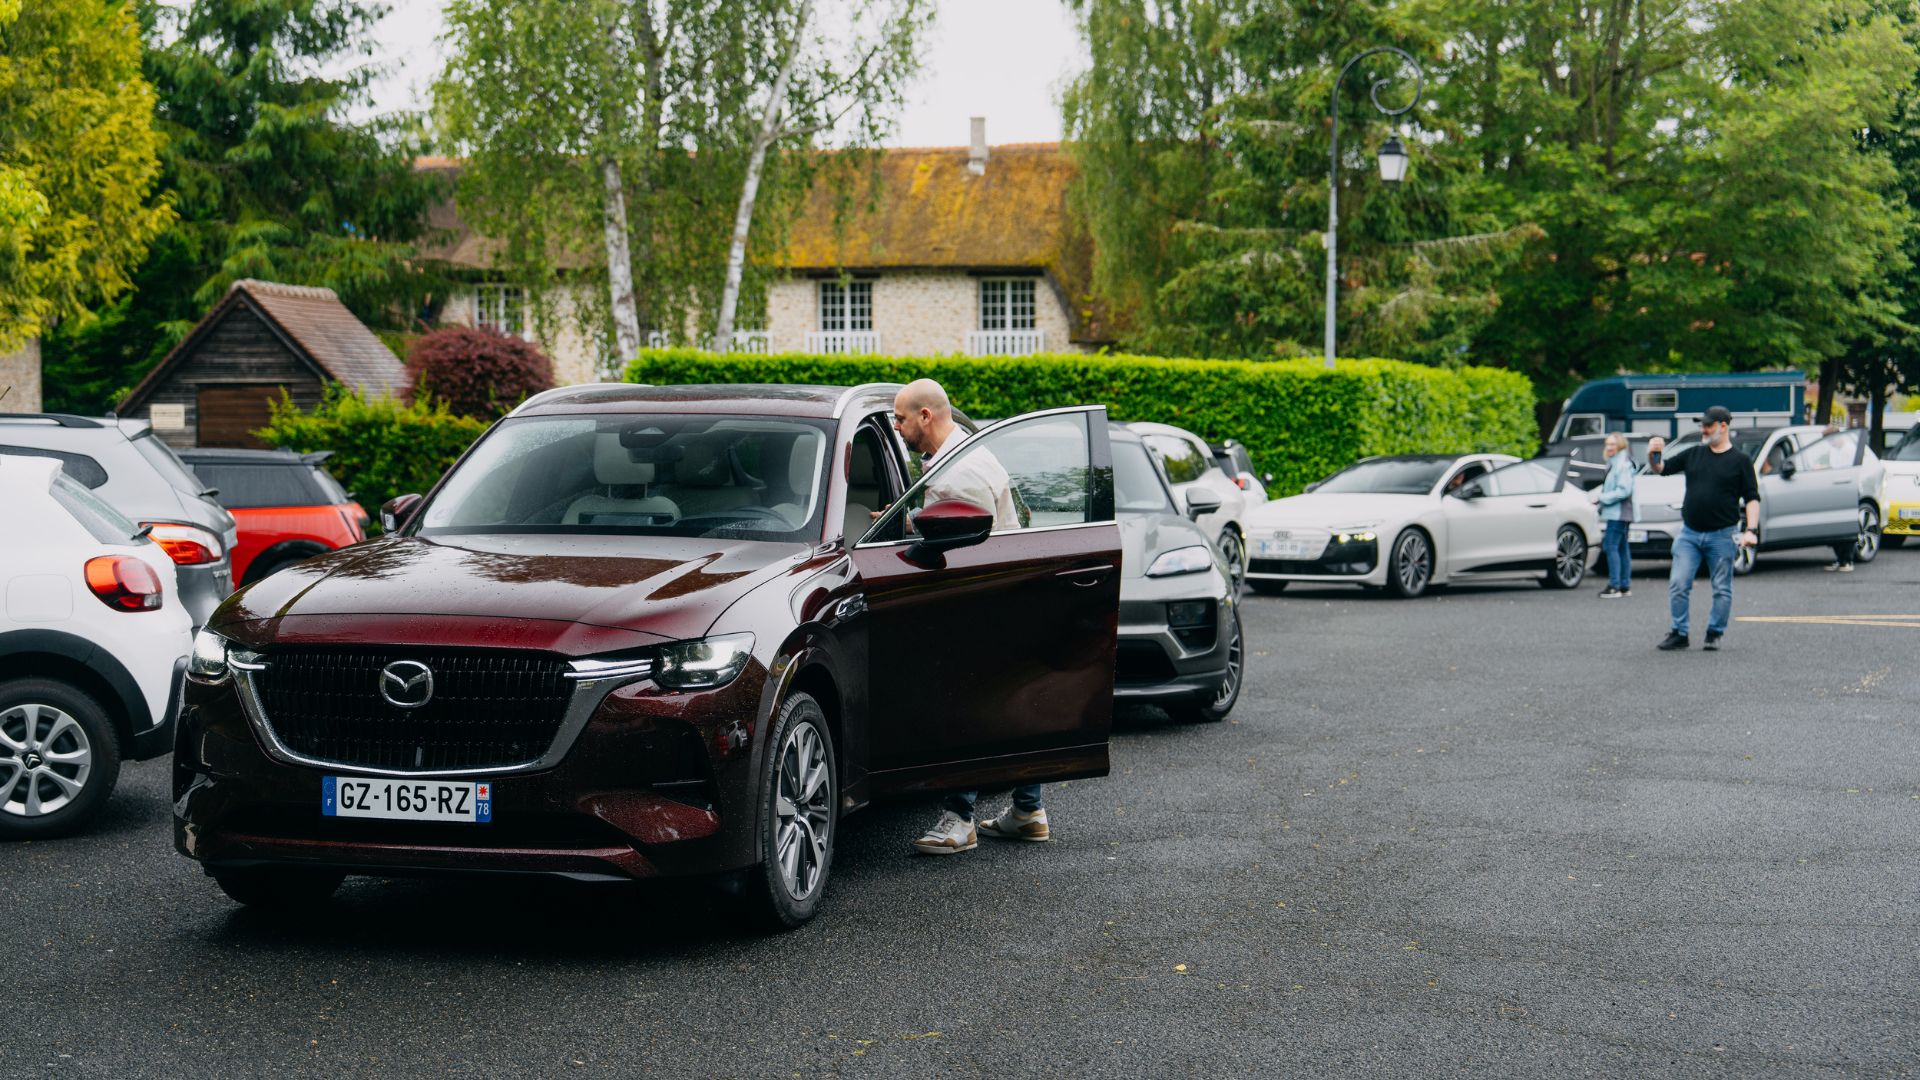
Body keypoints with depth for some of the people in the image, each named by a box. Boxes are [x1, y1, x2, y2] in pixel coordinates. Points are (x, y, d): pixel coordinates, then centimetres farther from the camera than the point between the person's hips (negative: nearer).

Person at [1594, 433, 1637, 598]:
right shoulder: (1614, 463, 17)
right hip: (1616, 512, 11)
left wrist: (1602, 498, -15)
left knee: (1611, 546, -12)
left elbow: (1624, 490, -20)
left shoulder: (1624, 464, -14)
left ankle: (1615, 586, -13)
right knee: (1621, 548, 12)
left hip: (1618, 513, -11)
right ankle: (1625, 586, 17)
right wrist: (1602, 498, 8)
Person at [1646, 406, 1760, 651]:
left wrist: (1750, 530, -13)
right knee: (1678, 585, -4)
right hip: (1689, 533, 3)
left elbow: (1752, 498, -1)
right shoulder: (1693, 454, 11)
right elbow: (1661, 468, 14)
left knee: (1722, 589, 4)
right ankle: (1679, 633, 5)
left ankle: (1715, 634, 15)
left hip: (1722, 536, -3)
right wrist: (1653, 455, -9)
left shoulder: (1739, 461, 0)